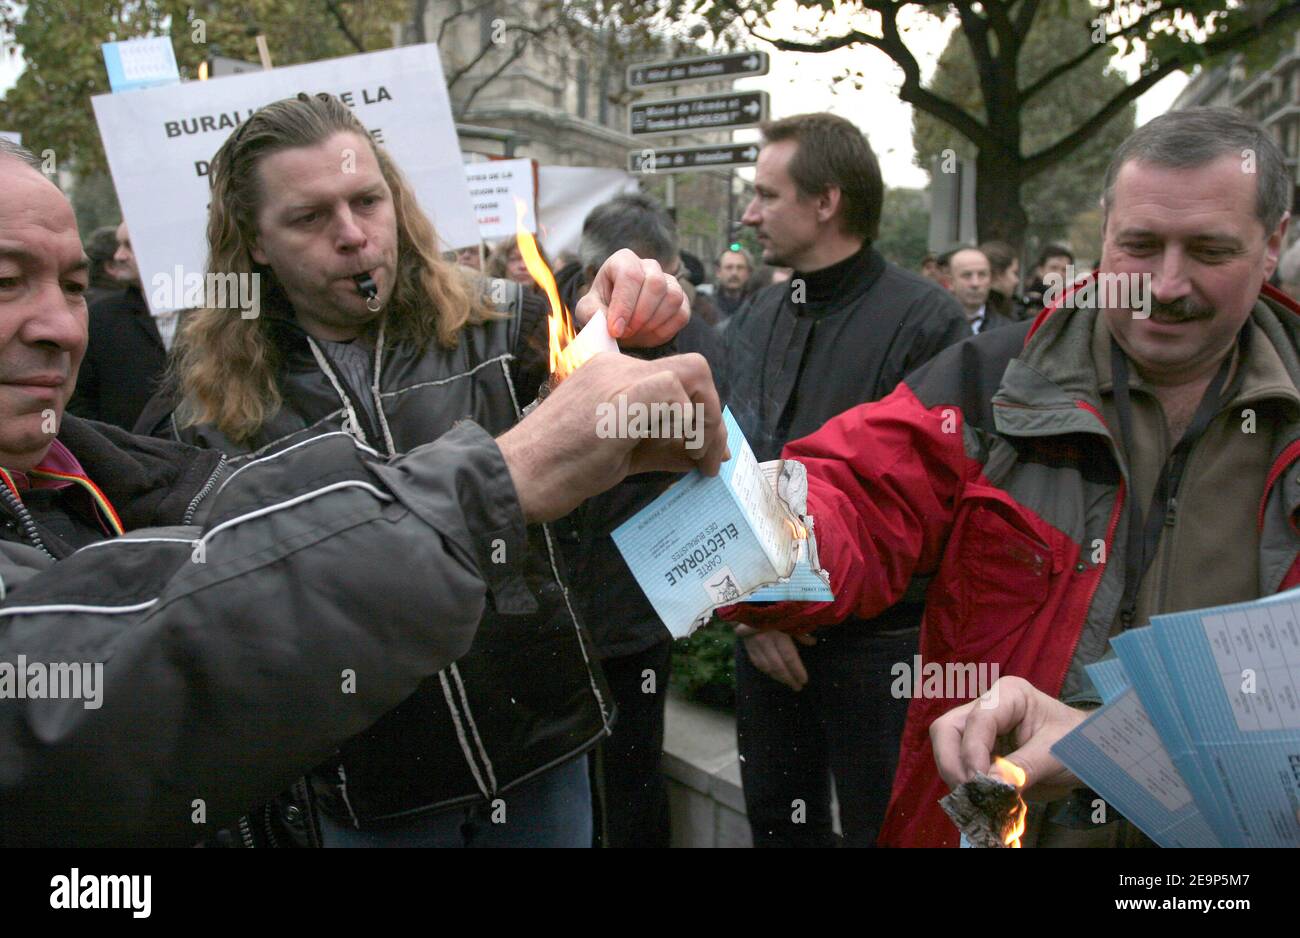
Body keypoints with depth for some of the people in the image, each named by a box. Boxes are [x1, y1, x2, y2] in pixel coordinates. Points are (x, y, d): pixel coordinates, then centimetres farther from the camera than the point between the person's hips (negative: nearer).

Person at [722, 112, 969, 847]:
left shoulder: (927, 322, -13)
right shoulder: (758, 320, 7)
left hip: (877, 641, -6)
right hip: (765, 633, 6)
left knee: (880, 825, 10)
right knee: (777, 819, 20)